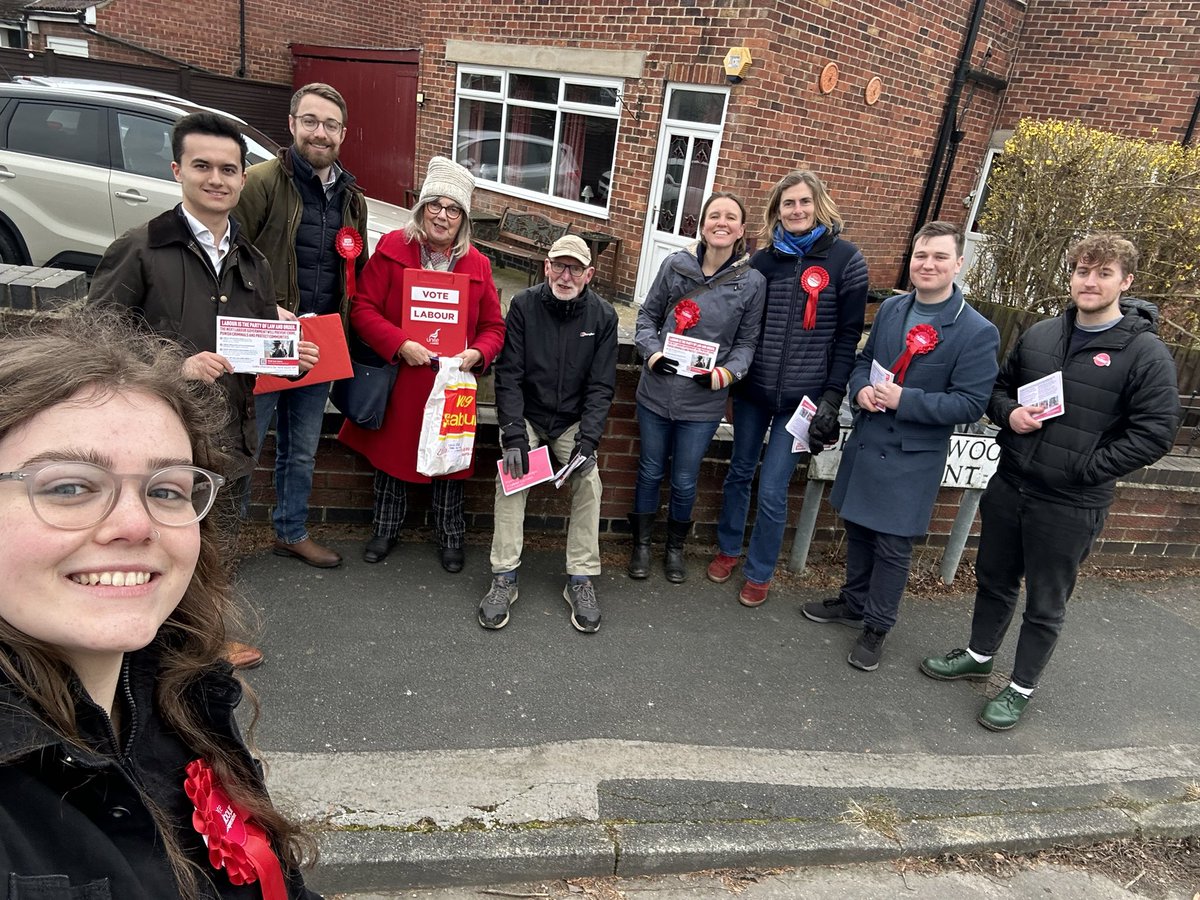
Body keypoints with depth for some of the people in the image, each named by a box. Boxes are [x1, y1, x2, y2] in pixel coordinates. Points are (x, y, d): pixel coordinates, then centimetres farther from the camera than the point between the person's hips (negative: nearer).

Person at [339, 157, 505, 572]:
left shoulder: (477, 264, 4)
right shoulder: (392, 247, -3)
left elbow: (493, 326, 7)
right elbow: (363, 308, -8)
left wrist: (477, 354, -14)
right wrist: (400, 344, -21)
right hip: (397, 379, -1)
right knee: (392, 453, 13)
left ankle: (451, 538, 28)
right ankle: (385, 530, 34)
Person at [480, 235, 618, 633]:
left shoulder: (602, 315, -7)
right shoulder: (524, 305, -10)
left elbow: (601, 386, -7)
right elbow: (508, 375, -13)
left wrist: (587, 442, -20)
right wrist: (514, 436, -23)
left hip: (573, 420, 1)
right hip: (526, 416, -1)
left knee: (589, 481, -19)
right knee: (511, 475, -22)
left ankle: (580, 581, -7)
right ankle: (504, 578, -15)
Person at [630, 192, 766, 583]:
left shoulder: (752, 282, -6)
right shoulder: (675, 264, -5)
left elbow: (746, 342, 1)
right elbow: (648, 314, 5)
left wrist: (729, 372, -17)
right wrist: (651, 351, -12)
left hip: (704, 401, -1)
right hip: (657, 391, 1)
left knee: (684, 481, 12)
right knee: (650, 471, 16)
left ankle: (675, 548, 38)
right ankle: (641, 544, 37)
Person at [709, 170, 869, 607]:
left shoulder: (845, 259, -6)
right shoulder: (762, 260, 3)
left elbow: (849, 335, -5)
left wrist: (832, 397, -9)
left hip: (802, 398, -3)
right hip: (753, 390, 4)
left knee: (772, 492, -1)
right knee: (739, 473, 16)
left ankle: (760, 572, 20)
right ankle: (728, 549, 37)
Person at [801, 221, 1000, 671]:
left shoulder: (977, 332, -13)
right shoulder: (890, 309, 4)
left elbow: (970, 404, -15)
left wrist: (904, 400, -24)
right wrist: (861, 389, -8)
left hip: (914, 457, -5)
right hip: (865, 441, 6)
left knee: (892, 545, 4)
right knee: (858, 528, 19)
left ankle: (876, 627, 24)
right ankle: (853, 602, 40)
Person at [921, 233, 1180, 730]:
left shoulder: (1146, 353, -11)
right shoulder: (1040, 334, 5)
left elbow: (1155, 431, -13)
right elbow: (1000, 387, 16)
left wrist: (1086, 467, -17)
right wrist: (1009, 413, -6)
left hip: (1071, 506, -5)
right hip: (1009, 485, 5)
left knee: (1045, 604, 10)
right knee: (994, 578, 21)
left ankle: (1021, 687, 29)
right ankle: (979, 655, 42)